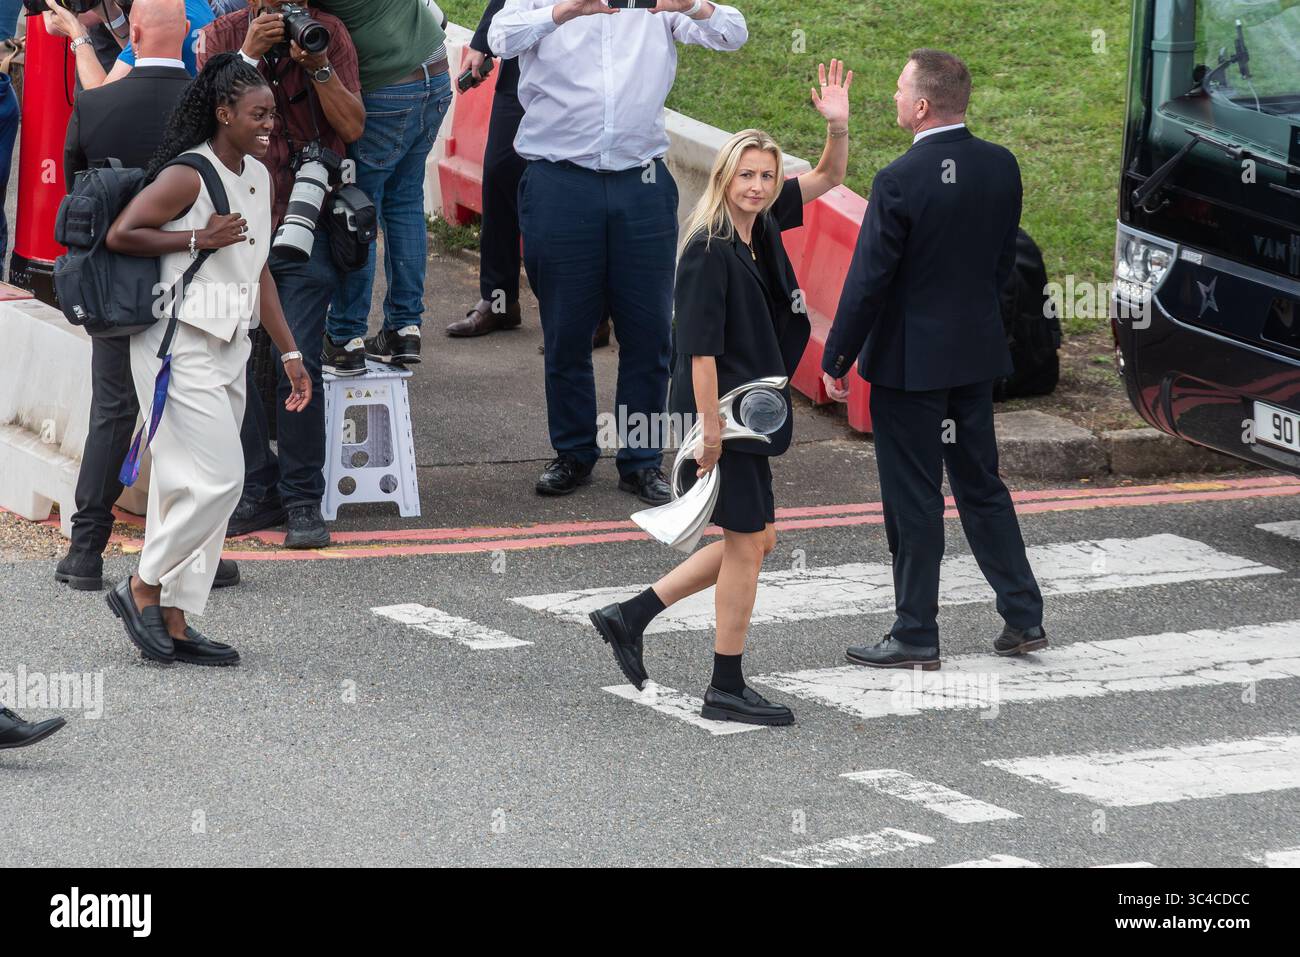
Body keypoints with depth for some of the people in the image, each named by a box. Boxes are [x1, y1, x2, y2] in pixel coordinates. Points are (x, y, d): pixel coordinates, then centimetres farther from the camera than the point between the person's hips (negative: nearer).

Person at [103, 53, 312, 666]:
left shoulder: (258, 177, 12)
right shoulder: (188, 176, -13)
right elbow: (120, 235, -15)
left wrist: (290, 354, 16)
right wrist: (198, 239, -16)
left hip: (229, 348, 8)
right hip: (181, 345, -8)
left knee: (188, 487, 8)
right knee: (217, 480, -12)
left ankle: (174, 623, 11)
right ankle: (142, 588, 3)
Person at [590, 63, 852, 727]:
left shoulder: (763, 227, 7)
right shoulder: (710, 251, -17)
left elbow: (827, 179, 14)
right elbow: (700, 347, -20)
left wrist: (838, 125, -4)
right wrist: (710, 426, -21)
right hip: (721, 410, -9)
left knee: (755, 540, 15)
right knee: (748, 542, -2)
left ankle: (629, 618, 19)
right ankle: (726, 691, 8)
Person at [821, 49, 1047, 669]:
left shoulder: (899, 182, -20)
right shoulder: (1001, 167, -2)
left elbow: (868, 281, -17)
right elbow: (1004, 261, 8)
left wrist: (835, 360, -7)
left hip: (909, 359, -6)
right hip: (977, 351, 6)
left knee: (913, 501, 3)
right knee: (982, 485, 17)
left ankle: (916, 637, 10)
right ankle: (1024, 617, 18)